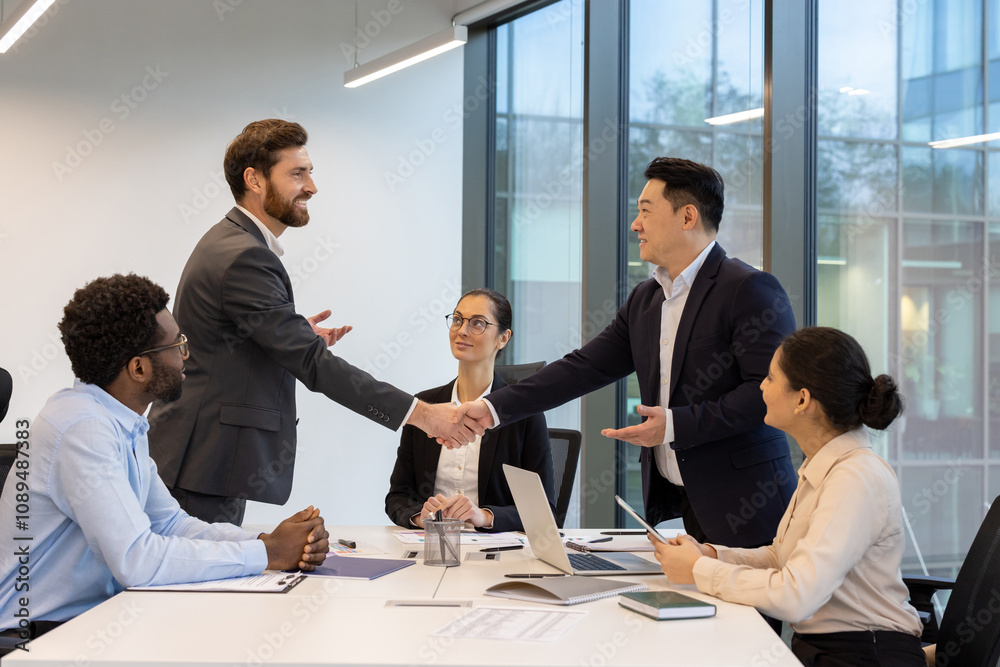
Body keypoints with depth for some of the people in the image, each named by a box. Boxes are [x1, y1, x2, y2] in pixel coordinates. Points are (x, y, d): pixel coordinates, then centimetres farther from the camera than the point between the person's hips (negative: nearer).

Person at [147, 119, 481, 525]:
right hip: (201, 469, -10)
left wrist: (298, 337, 9)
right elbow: (313, 364, -23)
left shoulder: (230, 242, 15)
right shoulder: (243, 257, -18)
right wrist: (420, 414, -24)